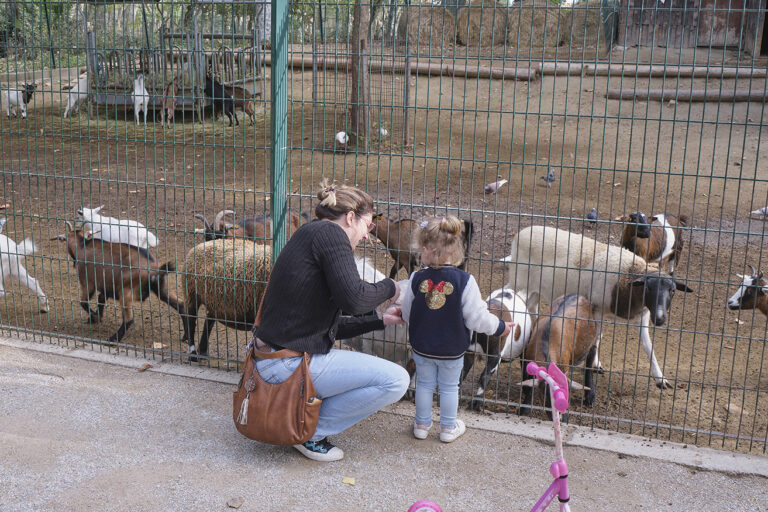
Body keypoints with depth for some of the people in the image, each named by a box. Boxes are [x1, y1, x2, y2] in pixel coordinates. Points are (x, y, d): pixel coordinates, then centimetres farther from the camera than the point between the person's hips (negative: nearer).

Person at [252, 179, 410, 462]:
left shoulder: (308, 235, 20)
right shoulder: (329, 232, -9)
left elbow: (328, 326, 22)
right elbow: (353, 298, -24)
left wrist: (380, 320, 24)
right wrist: (388, 288, -4)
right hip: (288, 366, -10)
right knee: (396, 380, -8)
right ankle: (311, 433, -1)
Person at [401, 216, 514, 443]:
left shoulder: (417, 279, -14)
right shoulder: (464, 281, -21)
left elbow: (407, 313, -1)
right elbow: (476, 318, -18)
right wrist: (499, 326, 0)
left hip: (422, 347, 1)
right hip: (452, 348, -1)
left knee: (424, 384, 19)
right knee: (449, 387, 16)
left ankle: (422, 424, 32)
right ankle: (448, 428, 29)